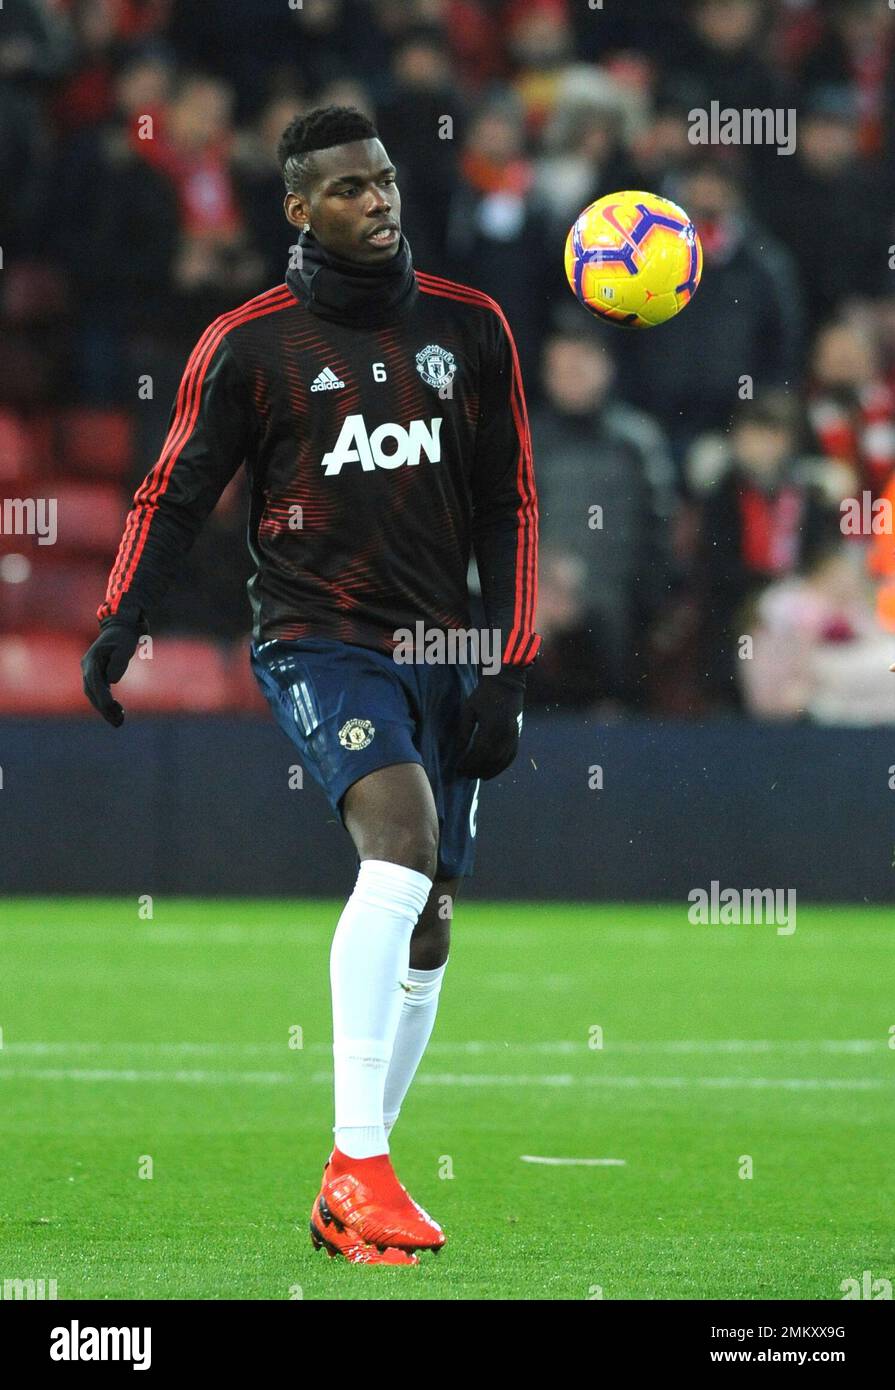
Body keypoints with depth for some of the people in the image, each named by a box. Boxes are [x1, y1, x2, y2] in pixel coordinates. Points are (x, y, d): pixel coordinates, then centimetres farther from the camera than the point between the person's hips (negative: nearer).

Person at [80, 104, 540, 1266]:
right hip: (317, 638, -5)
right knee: (401, 838, -29)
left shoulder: (469, 329, 7)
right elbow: (176, 491, 5)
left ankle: (349, 1206, 16)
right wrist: (120, 623, -10)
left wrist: (510, 674, 4)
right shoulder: (249, 344, -2)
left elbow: (508, 507, 11)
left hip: (440, 649, 5)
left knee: (427, 926, 4)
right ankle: (359, 1163, -32)